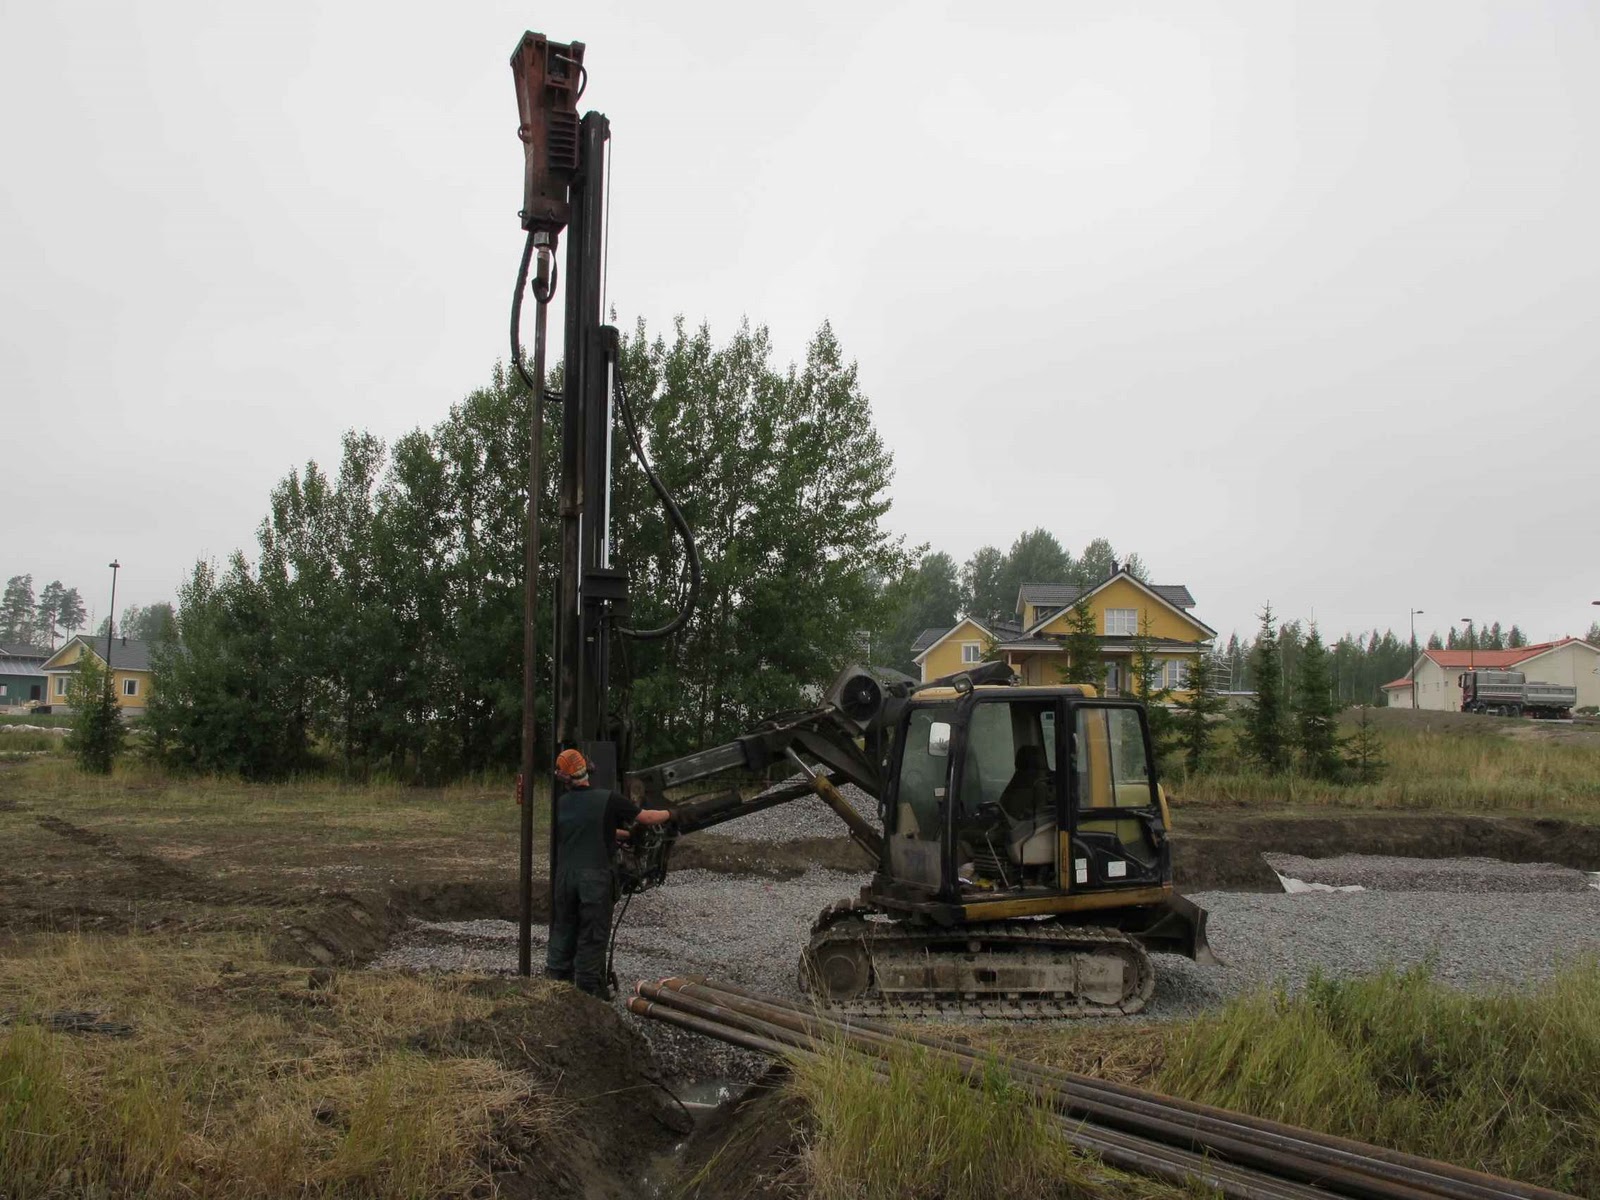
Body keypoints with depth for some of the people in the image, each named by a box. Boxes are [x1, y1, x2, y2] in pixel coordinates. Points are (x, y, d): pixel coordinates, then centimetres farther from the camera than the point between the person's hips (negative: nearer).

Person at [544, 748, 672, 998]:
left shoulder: (561, 804, 6)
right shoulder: (607, 799, -8)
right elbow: (646, 817, -2)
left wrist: (626, 833, 30)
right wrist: (668, 813, 18)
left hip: (565, 874, 4)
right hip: (596, 877, -4)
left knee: (563, 930, 16)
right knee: (592, 935, 4)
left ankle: (556, 980, 23)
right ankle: (588, 989, 8)